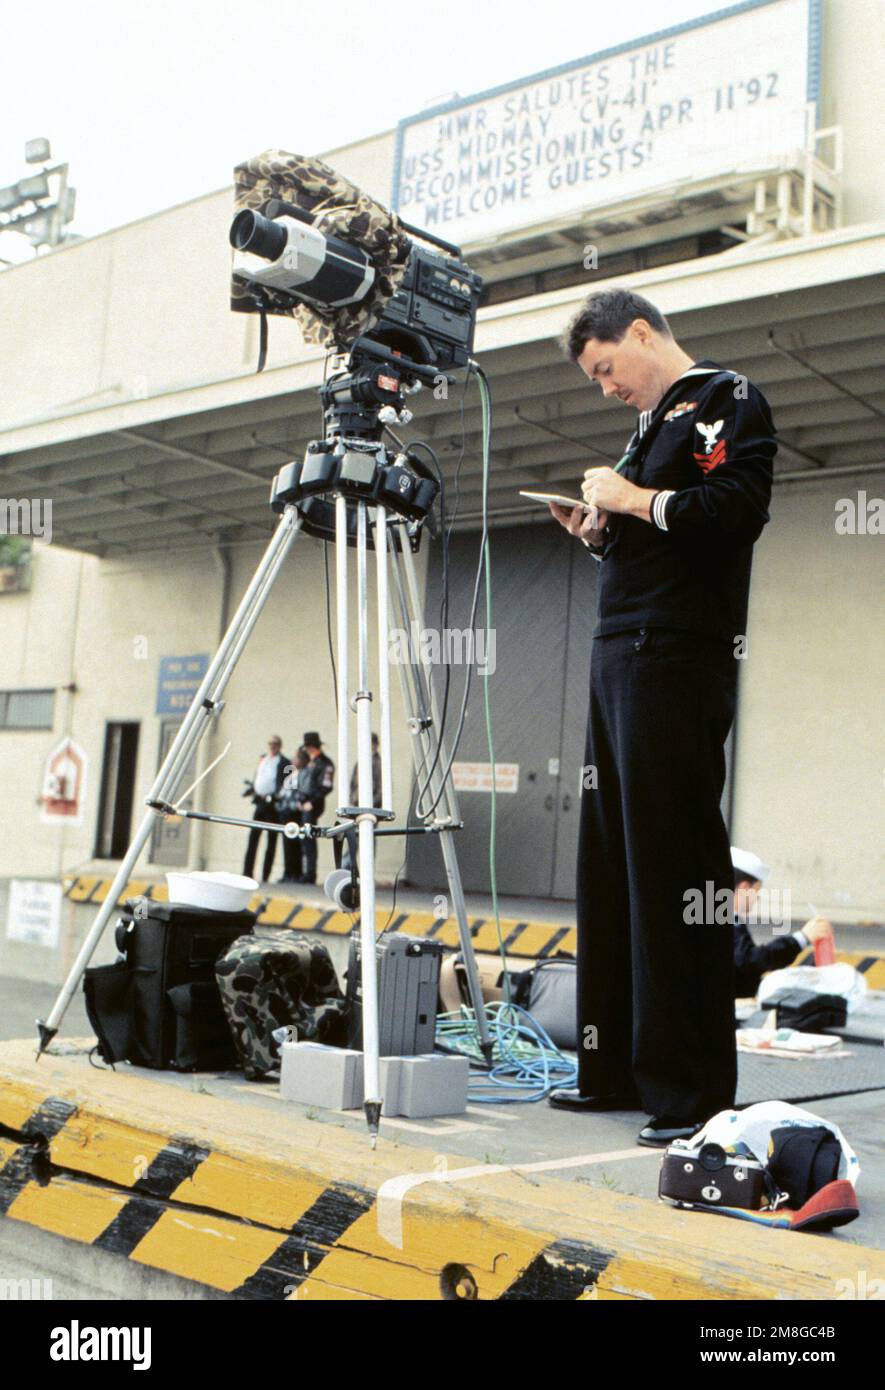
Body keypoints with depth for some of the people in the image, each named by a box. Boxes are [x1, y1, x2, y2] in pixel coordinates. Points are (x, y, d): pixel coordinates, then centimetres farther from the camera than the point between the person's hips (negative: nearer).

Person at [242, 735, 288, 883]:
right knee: (253, 837, 3)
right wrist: (250, 788, 5)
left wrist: (273, 796, -24)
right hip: (260, 802, 6)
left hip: (273, 804, -6)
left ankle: (266, 876, 4)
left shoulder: (284, 762, -5)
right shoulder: (262, 758, 15)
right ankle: (247, 872, 6)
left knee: (271, 840, 1)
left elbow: (283, 784, -11)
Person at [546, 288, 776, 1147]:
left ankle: (693, 1091, -5)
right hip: (618, 658, 9)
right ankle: (617, 1068, 14)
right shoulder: (651, 425, 25)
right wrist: (599, 533, 9)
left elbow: (737, 510, -16)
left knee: (674, 866, -10)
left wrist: (634, 500, -8)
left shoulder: (726, 401, 0)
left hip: (676, 658, -9)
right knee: (610, 864, 7)